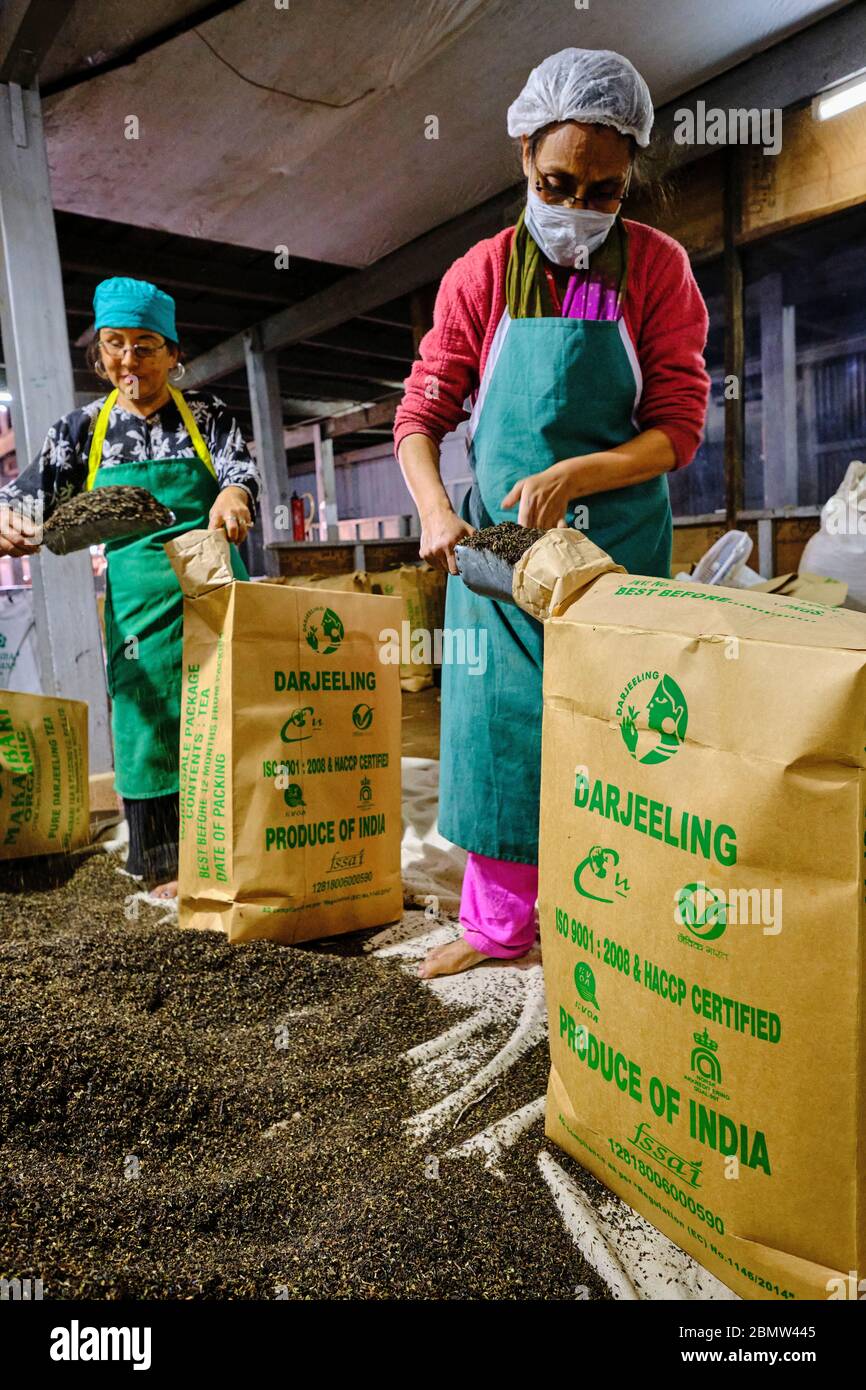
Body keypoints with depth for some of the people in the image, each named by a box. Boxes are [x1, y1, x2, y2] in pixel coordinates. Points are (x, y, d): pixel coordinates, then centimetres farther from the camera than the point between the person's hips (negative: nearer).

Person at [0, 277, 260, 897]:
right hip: (138, 596, 1)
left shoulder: (205, 414, 6)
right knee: (148, 718, 4)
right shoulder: (84, 428, 9)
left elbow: (240, 467, -8)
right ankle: (165, 864, 17)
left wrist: (233, 497, -32)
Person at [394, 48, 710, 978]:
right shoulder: (481, 275, 2)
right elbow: (421, 414, 2)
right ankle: (497, 924, 21)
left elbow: (679, 429, -7)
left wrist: (575, 474, -23)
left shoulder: (657, 269, -2)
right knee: (494, 724, 4)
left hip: (617, 539, -1)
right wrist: (434, 510, -17)